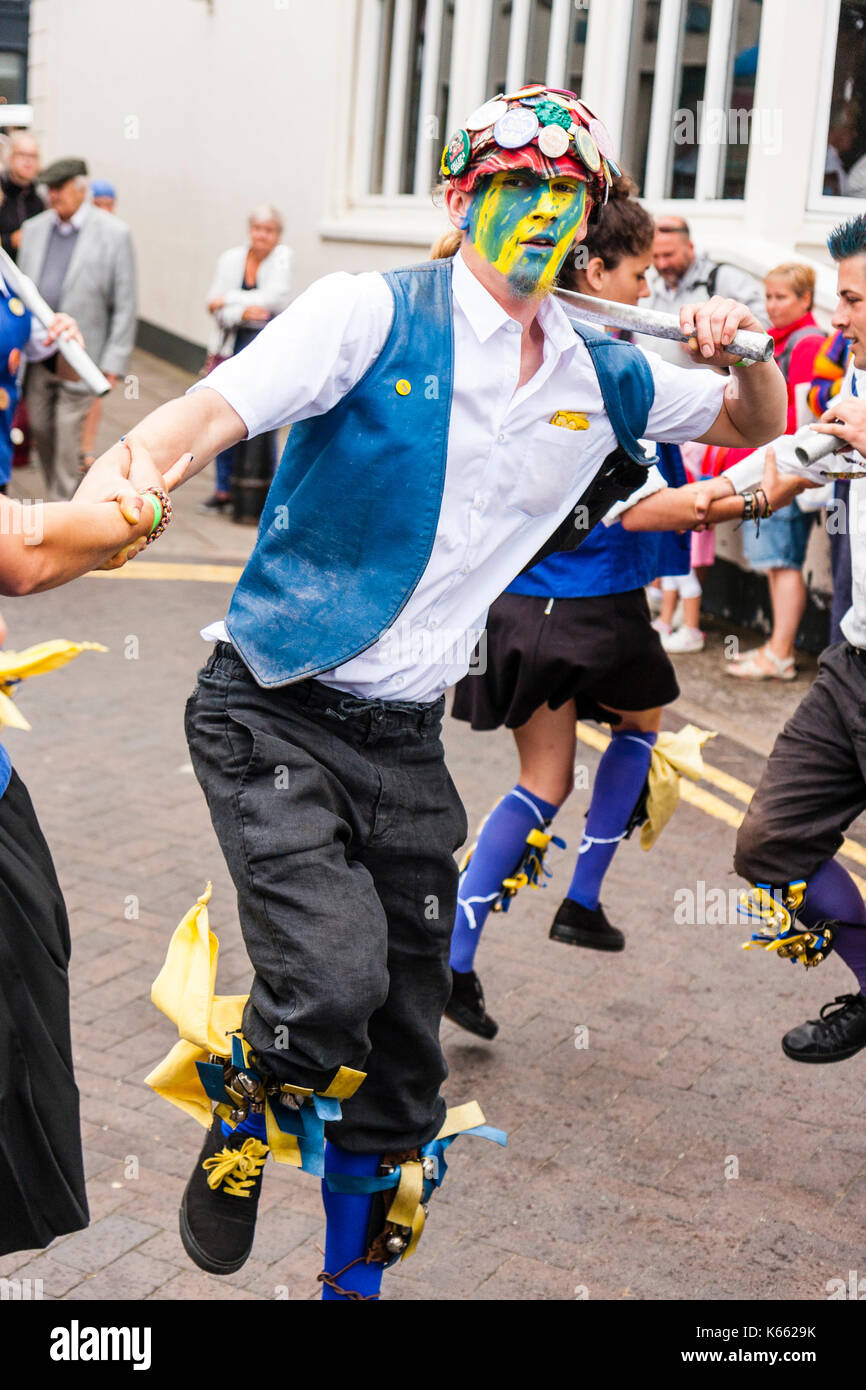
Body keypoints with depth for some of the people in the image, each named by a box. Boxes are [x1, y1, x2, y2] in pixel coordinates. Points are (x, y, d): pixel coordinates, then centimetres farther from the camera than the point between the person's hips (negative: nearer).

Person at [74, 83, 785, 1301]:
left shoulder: (602, 377, 6)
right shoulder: (375, 316, -11)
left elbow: (756, 427, 20)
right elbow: (206, 412, -24)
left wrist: (747, 354, -4)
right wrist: (94, 504, -45)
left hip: (404, 742, 5)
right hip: (274, 715, -5)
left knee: (401, 1059, 10)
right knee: (335, 980, -25)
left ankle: (355, 1275, 33)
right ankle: (240, 1132, 10)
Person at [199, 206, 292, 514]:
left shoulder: (282, 258, -1)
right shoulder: (231, 258, 6)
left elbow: (275, 298, -15)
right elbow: (215, 306, -2)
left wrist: (230, 300, -10)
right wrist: (243, 312, -20)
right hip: (230, 346, 3)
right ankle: (223, 490, 16)